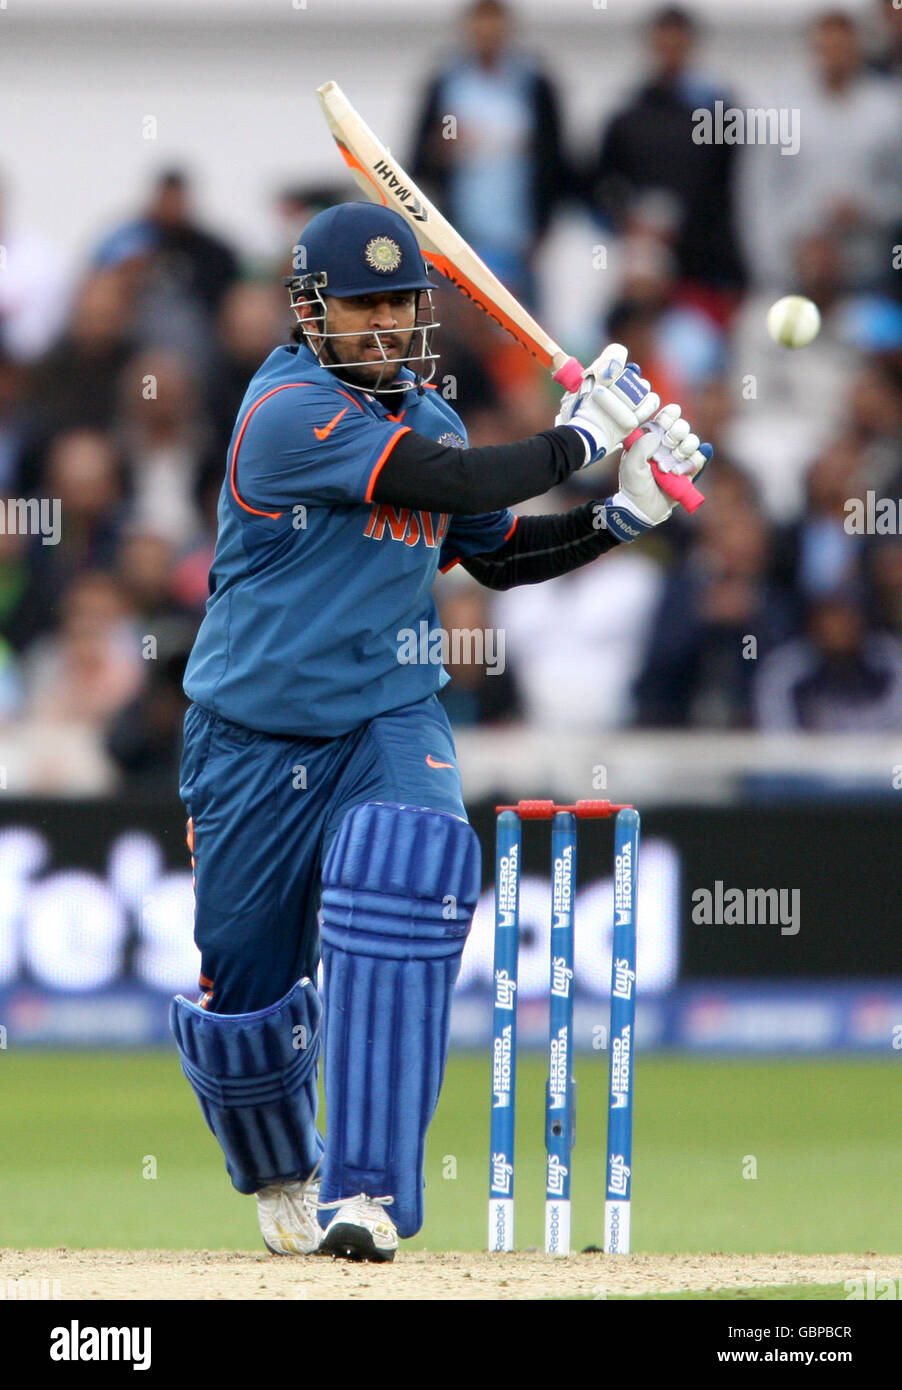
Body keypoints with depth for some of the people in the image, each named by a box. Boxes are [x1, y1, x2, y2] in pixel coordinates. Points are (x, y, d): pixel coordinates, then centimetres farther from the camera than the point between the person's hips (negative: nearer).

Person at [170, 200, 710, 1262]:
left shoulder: (424, 418, 8)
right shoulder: (290, 410, -17)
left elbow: (497, 553, 19)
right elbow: (455, 484, -26)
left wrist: (627, 514, 5)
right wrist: (583, 432, -16)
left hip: (390, 715, 4)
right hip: (256, 736, -4)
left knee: (402, 888, -26)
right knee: (245, 980, 3)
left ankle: (365, 1193, -27)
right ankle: (280, 1176, 37)